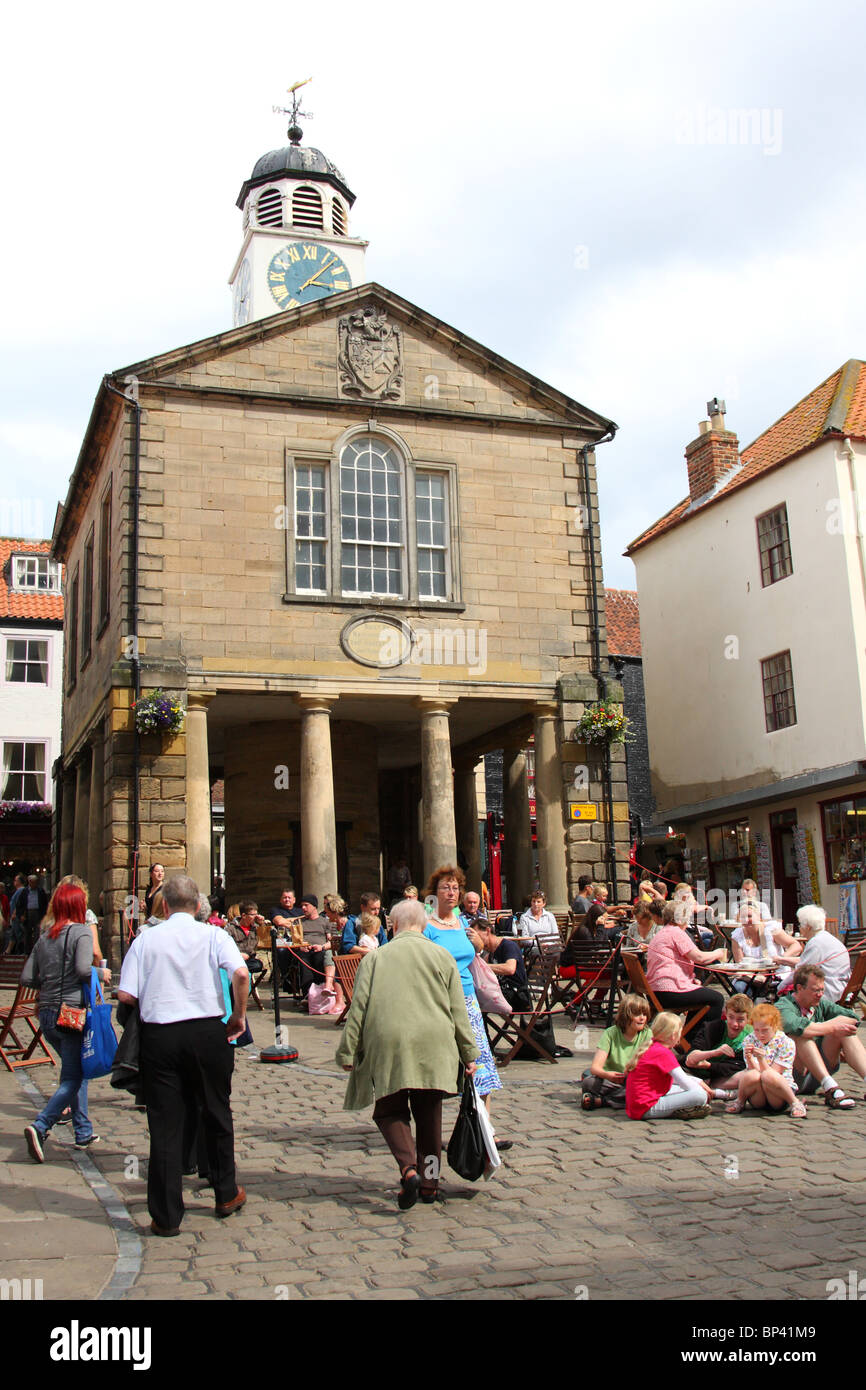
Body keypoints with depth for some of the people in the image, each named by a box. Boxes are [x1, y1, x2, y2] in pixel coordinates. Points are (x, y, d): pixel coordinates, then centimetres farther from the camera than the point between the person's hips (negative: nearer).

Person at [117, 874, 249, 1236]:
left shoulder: (145, 939, 1)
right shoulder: (213, 935, -2)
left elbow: (125, 995, -4)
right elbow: (241, 974, -16)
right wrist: (239, 1016, -2)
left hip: (158, 1034, 0)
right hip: (207, 1031, 0)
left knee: (165, 1124, 6)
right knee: (216, 1114, 17)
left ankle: (166, 1216, 11)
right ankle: (226, 1195, 31)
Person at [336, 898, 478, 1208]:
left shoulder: (375, 957, 5)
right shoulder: (442, 956, 8)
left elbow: (358, 1007, 0)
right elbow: (458, 1010, 8)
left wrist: (347, 1051, 5)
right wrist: (469, 1053, 12)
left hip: (387, 1046, -2)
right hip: (433, 1047, 2)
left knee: (390, 1111, 9)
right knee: (429, 1114, 13)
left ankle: (409, 1168, -13)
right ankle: (429, 1183, 18)